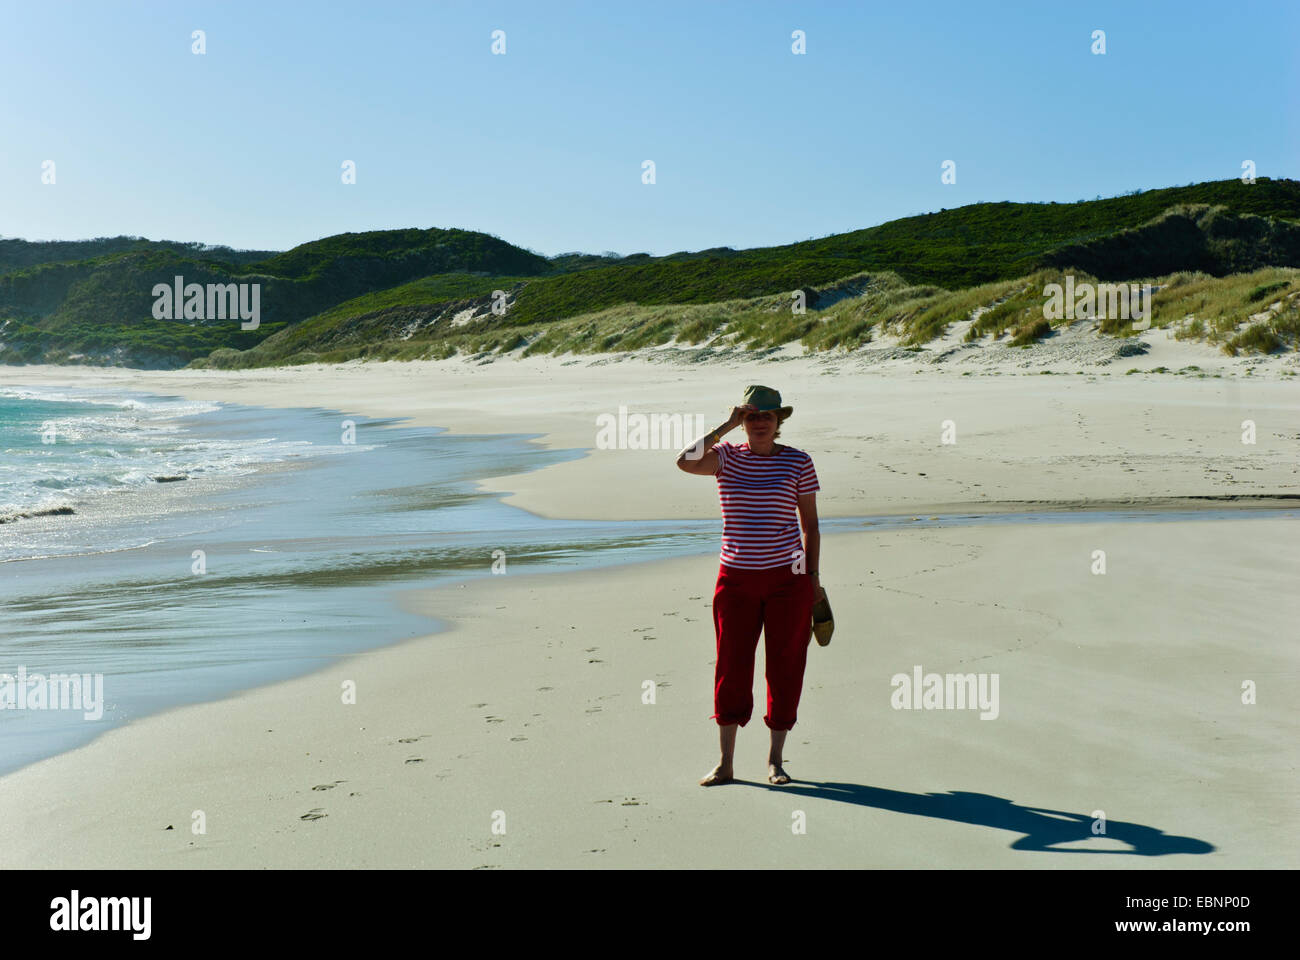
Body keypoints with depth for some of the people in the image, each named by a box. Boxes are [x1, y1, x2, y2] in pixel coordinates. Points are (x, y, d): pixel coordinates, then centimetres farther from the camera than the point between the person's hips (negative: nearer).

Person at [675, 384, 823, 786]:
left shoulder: (798, 462, 1)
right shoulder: (727, 456, 2)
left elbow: (810, 524, 5)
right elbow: (685, 461, -19)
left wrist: (813, 579, 2)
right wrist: (728, 425, -15)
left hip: (787, 578, 0)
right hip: (737, 578, 1)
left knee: (785, 668, 4)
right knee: (731, 667, 1)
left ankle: (775, 760, 17)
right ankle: (725, 763, 9)